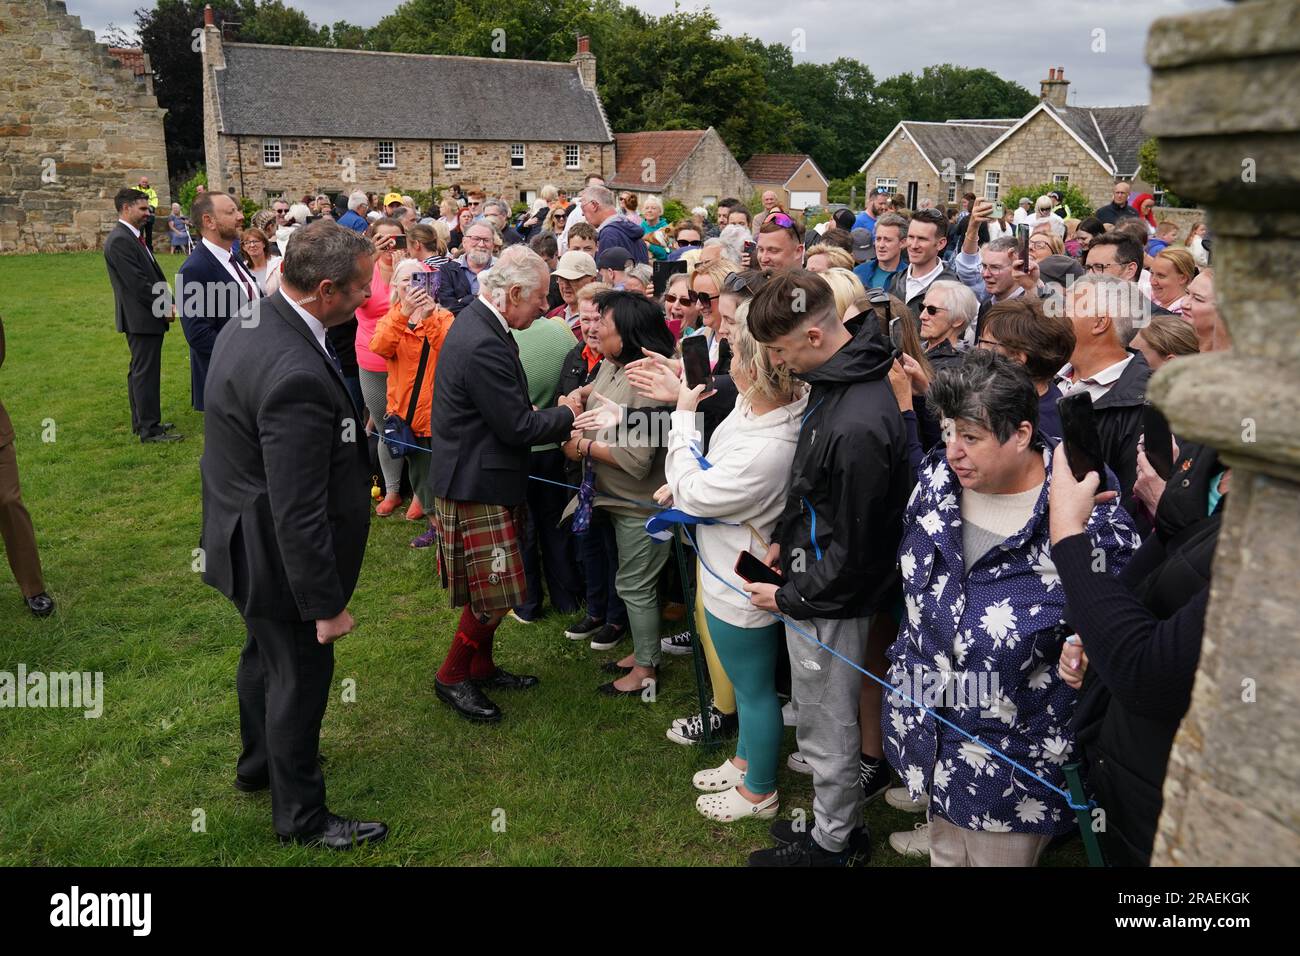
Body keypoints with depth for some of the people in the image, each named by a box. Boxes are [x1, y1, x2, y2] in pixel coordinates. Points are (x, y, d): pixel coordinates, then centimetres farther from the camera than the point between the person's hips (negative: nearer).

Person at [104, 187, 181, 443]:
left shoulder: (131, 236, 14)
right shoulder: (120, 240, -18)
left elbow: (151, 275, 16)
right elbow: (138, 283, -22)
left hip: (144, 316, 10)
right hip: (141, 318, -10)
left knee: (141, 371, 16)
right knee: (146, 373, -5)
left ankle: (142, 422, 26)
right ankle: (149, 429, 1)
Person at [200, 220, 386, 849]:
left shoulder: (249, 323, -3)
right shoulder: (295, 374, -35)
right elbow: (299, 513, -31)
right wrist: (326, 605, -22)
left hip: (245, 536, 10)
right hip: (278, 557, -10)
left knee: (266, 653, 28)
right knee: (301, 675, 10)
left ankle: (258, 762, 53)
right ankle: (300, 816, 31)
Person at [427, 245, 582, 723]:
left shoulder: (475, 321, 6)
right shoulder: (484, 345, -27)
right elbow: (517, 428, -22)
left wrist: (551, 415, 4)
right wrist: (565, 414, -7)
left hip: (474, 477, 10)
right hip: (476, 484, -10)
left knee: (490, 590, 20)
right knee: (493, 594, 2)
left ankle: (482, 668, 34)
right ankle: (452, 677, 19)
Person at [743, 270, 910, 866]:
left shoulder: (857, 426, -31)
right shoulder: (835, 377, -1)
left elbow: (854, 548, -23)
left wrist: (790, 597, -12)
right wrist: (782, 538, 10)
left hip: (831, 602, -9)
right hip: (812, 573, 9)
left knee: (828, 729, 12)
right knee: (825, 720, 24)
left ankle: (832, 842, 33)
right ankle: (836, 823, 44)